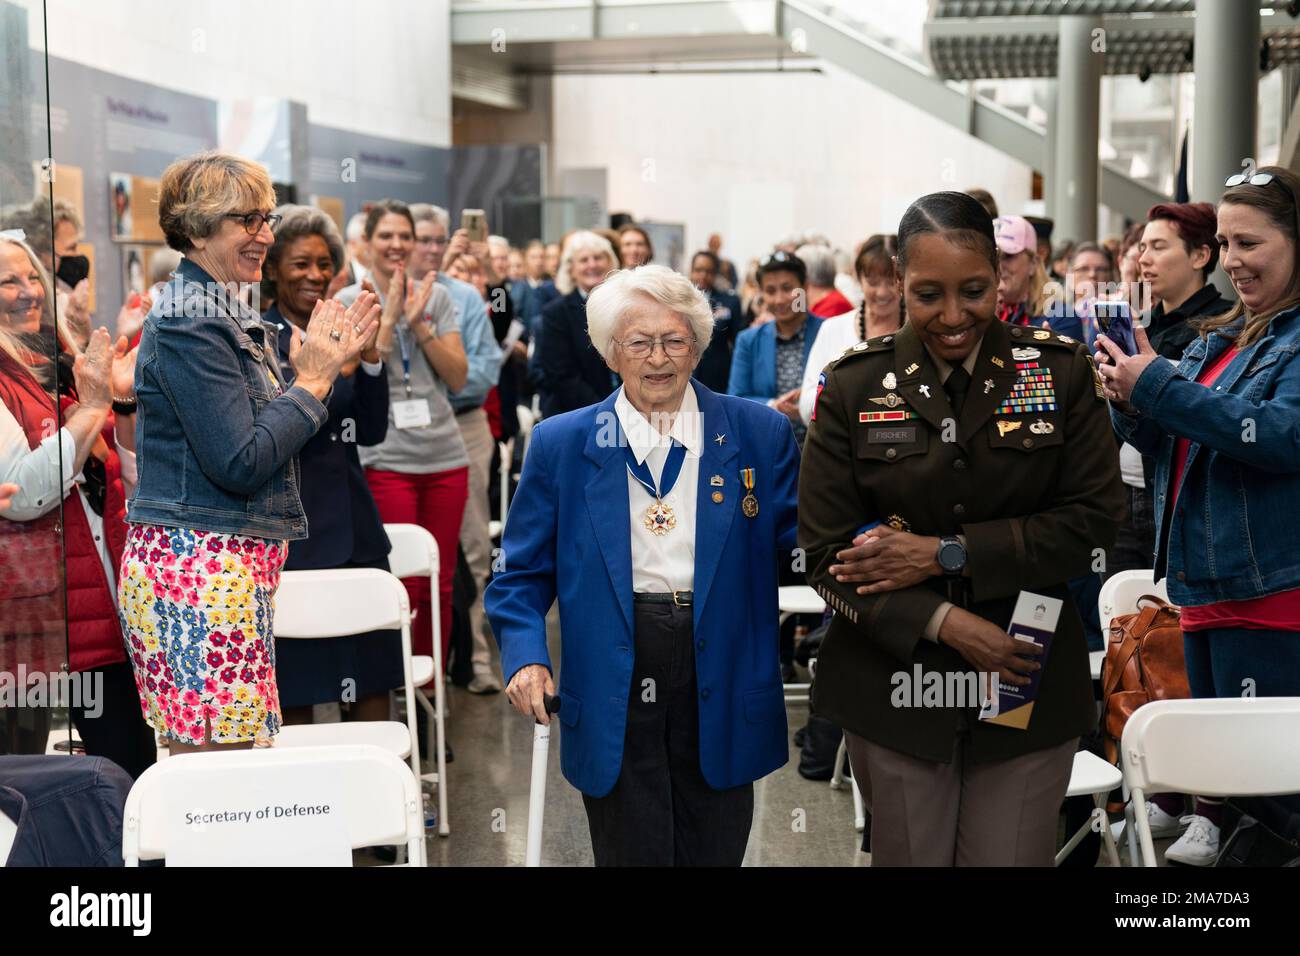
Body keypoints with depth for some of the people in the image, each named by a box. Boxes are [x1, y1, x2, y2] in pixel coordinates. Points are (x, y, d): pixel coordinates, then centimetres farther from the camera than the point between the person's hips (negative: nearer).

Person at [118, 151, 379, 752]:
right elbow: (241, 462, -19)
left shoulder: (224, 313, 17)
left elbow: (263, 428, 20)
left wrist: (324, 362, 11)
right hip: (201, 566, -10)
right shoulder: (187, 321, -13)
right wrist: (311, 381, -8)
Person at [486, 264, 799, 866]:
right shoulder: (560, 444, 3)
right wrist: (525, 656, -11)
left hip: (722, 688, 1)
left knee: (715, 853, 12)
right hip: (613, 697, -1)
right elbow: (523, 573, 6)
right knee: (632, 853, 6)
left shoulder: (759, 434, 3)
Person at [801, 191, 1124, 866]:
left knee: (1011, 857, 7)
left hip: (1029, 680, 0)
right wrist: (946, 623, -17)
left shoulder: (1060, 371, -1)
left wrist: (944, 553, -13)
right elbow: (825, 550, -4)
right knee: (908, 856, 10)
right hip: (894, 676, 0)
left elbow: (1094, 516, -5)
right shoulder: (854, 385, -2)